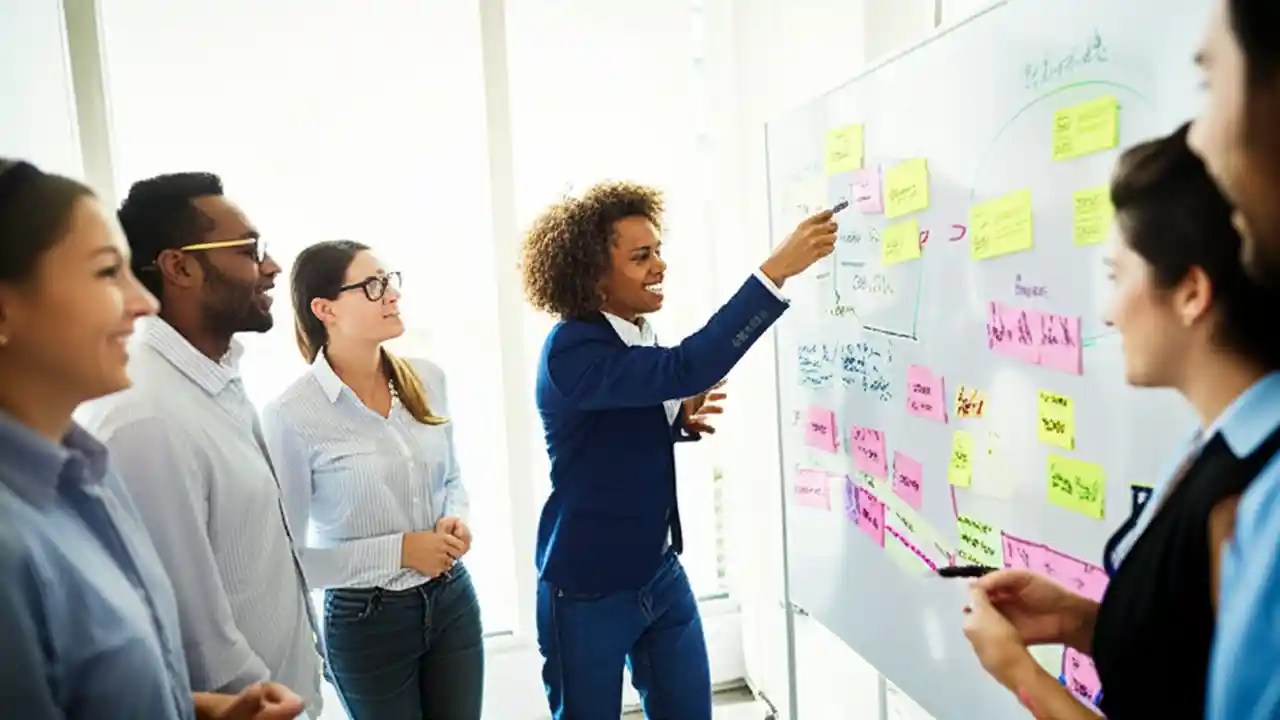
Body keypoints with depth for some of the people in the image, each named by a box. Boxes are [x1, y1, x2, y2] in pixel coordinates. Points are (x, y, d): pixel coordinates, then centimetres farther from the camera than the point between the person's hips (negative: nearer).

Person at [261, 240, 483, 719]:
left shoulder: (426, 379, -2)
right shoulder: (292, 415, -18)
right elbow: (288, 556, -14)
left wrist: (456, 520, -8)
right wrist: (397, 551, -19)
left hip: (452, 598, 5)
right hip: (366, 620, -4)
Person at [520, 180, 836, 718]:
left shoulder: (635, 339, 2)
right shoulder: (570, 350, -23)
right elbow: (686, 368, -38)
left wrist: (680, 420, -3)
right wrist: (777, 269, -39)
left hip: (660, 574, 7)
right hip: (588, 593, -7)